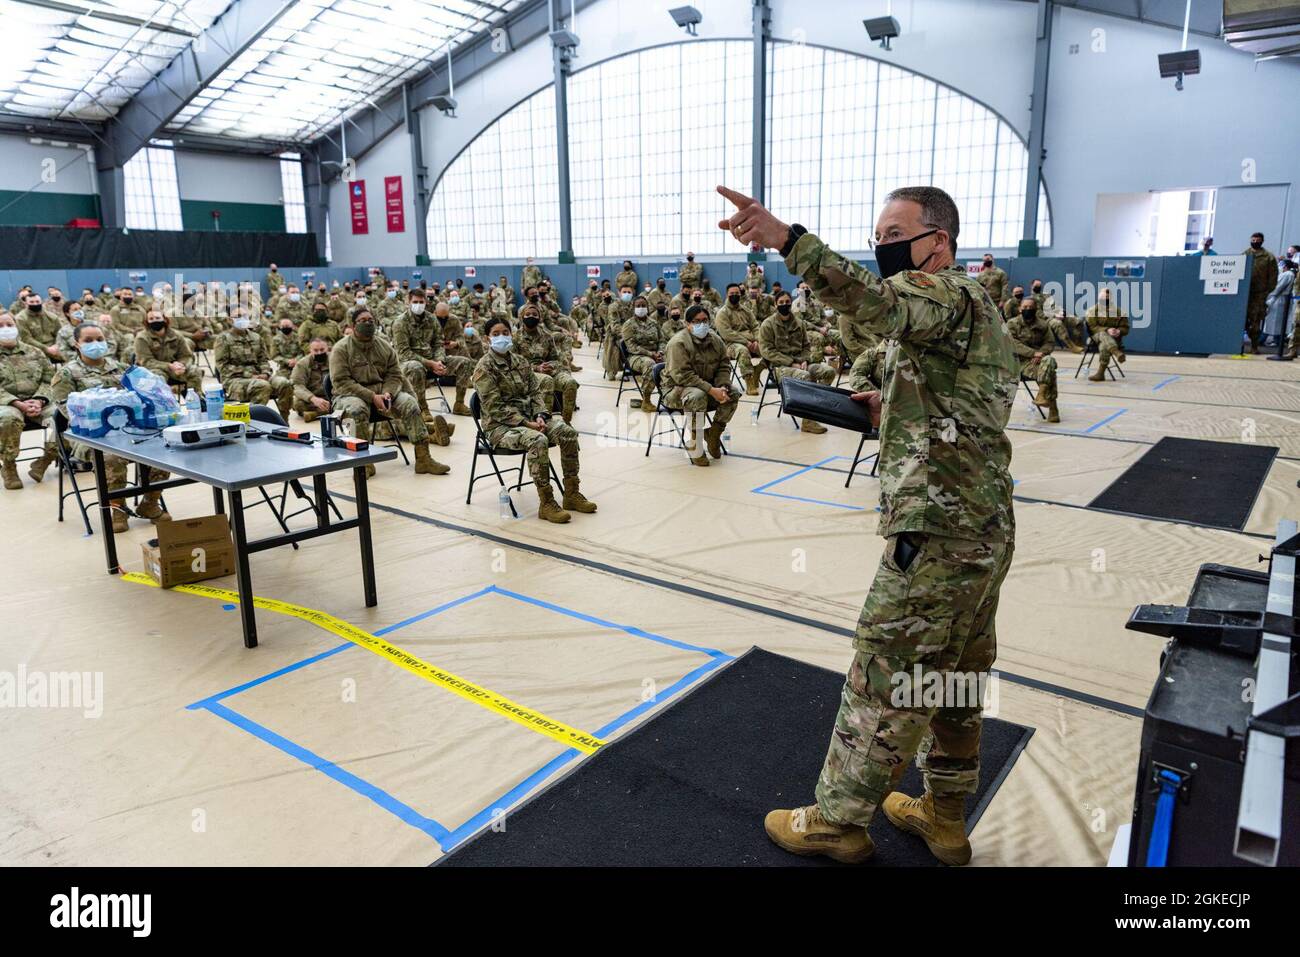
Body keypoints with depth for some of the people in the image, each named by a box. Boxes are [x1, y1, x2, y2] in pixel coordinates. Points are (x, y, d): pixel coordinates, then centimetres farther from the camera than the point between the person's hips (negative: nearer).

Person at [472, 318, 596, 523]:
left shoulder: (521, 361, 12)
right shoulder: (484, 368, -8)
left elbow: (535, 392, 11)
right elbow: (495, 408, -15)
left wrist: (540, 416, -10)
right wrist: (526, 423, -21)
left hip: (528, 418, 7)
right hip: (500, 425, -6)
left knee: (568, 432, -16)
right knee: (538, 440, -35)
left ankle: (572, 494, -8)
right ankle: (546, 503, -27)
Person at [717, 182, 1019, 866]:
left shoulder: (945, 293, -12)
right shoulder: (972, 309, 19)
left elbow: (874, 299, -35)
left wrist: (786, 238, -47)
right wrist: (893, 409, 10)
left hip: (937, 534, -10)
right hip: (984, 530, 10)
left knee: (885, 680, 2)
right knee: (954, 678, 19)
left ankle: (838, 821, 17)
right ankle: (944, 817, 34)